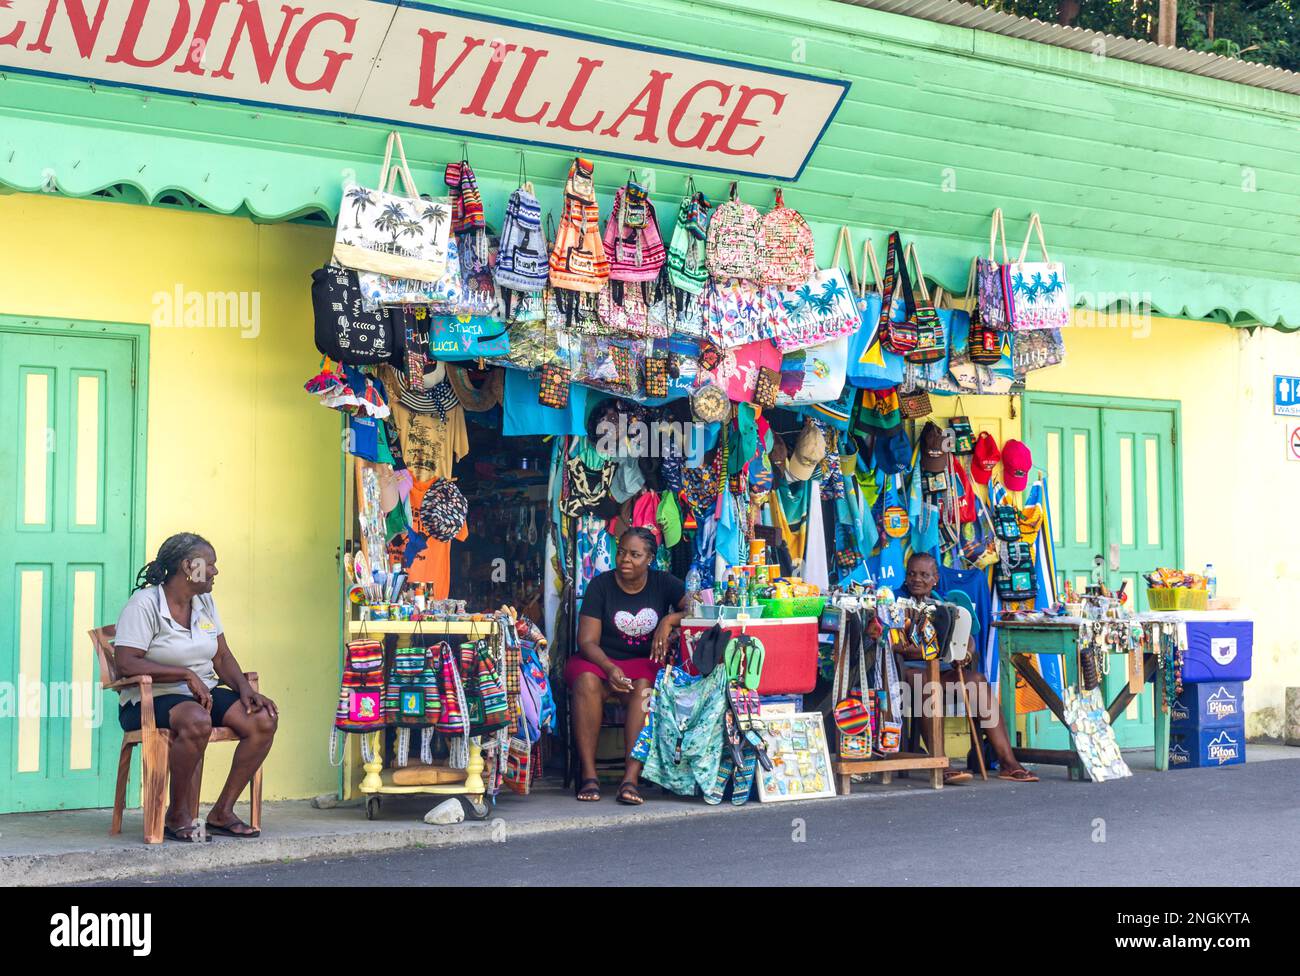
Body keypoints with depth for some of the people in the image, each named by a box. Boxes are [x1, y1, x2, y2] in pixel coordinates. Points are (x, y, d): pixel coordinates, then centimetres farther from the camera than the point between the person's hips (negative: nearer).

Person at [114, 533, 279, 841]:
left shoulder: (204, 602, 14)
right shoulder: (145, 603, -9)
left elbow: (222, 657, 14)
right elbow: (126, 663, -19)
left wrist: (245, 689, -6)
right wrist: (187, 674, -21)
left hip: (203, 693, 7)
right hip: (152, 700, -7)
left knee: (264, 720, -16)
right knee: (197, 721, -40)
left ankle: (222, 812, -8)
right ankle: (177, 815, -21)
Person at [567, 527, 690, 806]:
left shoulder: (664, 583, 4)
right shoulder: (600, 585, 0)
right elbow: (587, 641, -7)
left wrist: (669, 620, -23)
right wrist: (609, 668, -26)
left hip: (645, 662, 0)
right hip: (600, 660, 0)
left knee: (644, 687, -35)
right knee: (587, 681, -35)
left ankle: (631, 779, -40)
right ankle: (588, 775, -32)